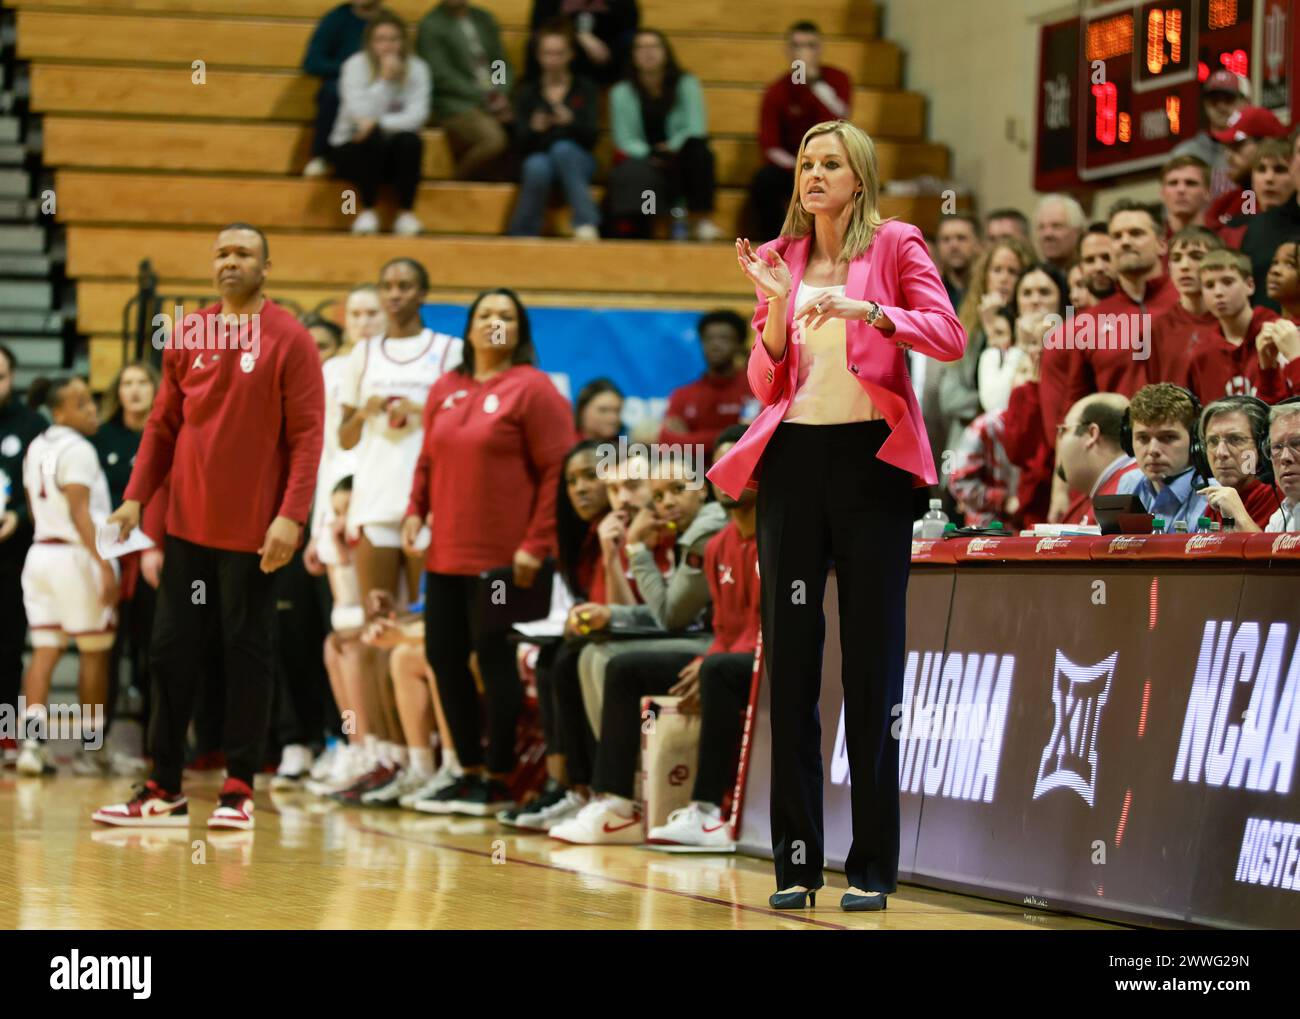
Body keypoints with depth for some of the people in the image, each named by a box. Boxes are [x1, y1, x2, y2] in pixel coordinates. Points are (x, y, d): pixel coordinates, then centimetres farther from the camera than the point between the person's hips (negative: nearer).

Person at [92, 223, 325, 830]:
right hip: (187, 523, 5)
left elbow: (307, 434, -10)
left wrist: (291, 516, -18)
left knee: (246, 653, 2)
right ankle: (164, 790, 12)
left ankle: (239, 788, 10)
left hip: (252, 530, -4)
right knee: (170, 649, 5)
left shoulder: (289, 340, -5)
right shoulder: (187, 335, 8)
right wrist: (136, 495, 2)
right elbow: (164, 425, 12)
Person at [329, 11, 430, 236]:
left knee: (411, 140, -30)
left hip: (393, 156, 2)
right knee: (373, 137, -34)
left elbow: (417, 116, -17)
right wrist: (384, 78, -25)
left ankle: (406, 212, -14)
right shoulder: (355, 65, -11)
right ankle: (367, 211, -16)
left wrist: (378, 122, -31)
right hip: (352, 149, -2)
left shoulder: (416, 68, -5)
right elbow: (361, 114, -22)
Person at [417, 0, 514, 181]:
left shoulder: (484, 18, 16)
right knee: (493, 138, -31)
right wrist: (483, 99, -13)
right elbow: (442, 77, -9)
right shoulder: (431, 25, -1)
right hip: (455, 104, -6)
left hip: (495, 101, 6)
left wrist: (503, 94, -4)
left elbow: (502, 62, 16)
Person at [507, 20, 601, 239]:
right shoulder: (527, 92, 10)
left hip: (576, 162, 0)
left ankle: (587, 226, -49)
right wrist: (534, 129, -22)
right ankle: (522, 236, -33)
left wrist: (570, 121, -26)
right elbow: (519, 145, 1)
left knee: (562, 148, -35)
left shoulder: (585, 90, 9)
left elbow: (591, 137, -5)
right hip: (539, 157, 0)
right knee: (537, 166, -36)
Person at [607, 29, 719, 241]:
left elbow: (696, 129, -5)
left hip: (679, 160, 2)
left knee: (699, 149, -33)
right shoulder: (622, 92, 5)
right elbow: (625, 141, -1)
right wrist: (650, 154, -21)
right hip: (641, 161, -2)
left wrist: (671, 147, -22)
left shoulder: (686, 85, 4)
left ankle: (701, 218, -26)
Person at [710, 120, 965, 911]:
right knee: (790, 660, 2)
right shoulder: (779, 259, 10)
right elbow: (764, 385, 7)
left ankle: (874, 866, 4)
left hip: (871, 459, -3)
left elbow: (949, 336, -13)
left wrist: (865, 310, -25)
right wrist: (777, 305, -9)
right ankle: (796, 861, 7)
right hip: (794, 459, 3)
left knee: (873, 663, -1)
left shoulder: (896, 246, 1)